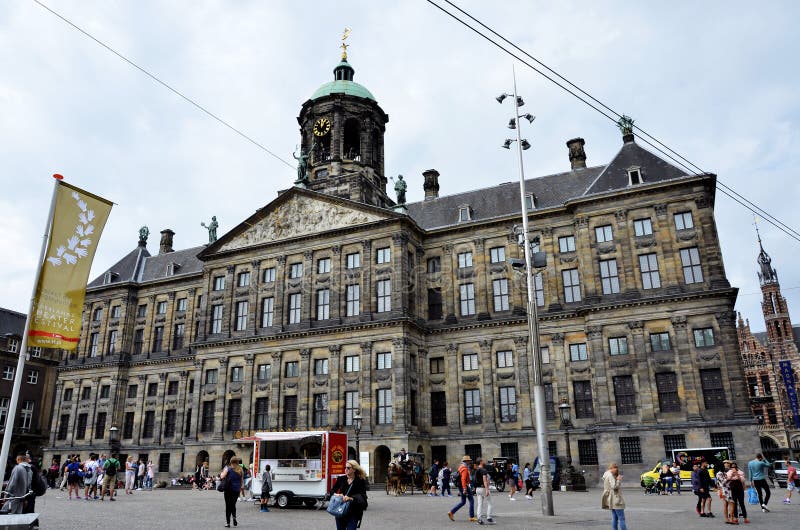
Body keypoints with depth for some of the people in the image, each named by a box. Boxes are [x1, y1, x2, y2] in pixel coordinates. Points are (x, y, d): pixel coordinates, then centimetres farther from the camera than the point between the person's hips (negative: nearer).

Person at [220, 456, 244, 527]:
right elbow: (242, 481, 10)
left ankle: (228, 522, 5)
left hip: (228, 489, -3)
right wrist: (240, 488, 21)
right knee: (233, 504, 17)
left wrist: (221, 474, 7)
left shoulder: (228, 468, -6)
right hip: (237, 490, 3)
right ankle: (234, 517, -6)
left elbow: (222, 477, -15)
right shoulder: (241, 470, 5)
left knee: (228, 505, 5)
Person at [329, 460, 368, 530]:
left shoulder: (360, 481, -8)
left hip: (353, 513, -4)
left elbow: (362, 497, -17)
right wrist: (336, 494, -12)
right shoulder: (341, 479, 4)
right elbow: (332, 490, 11)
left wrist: (350, 498, -33)